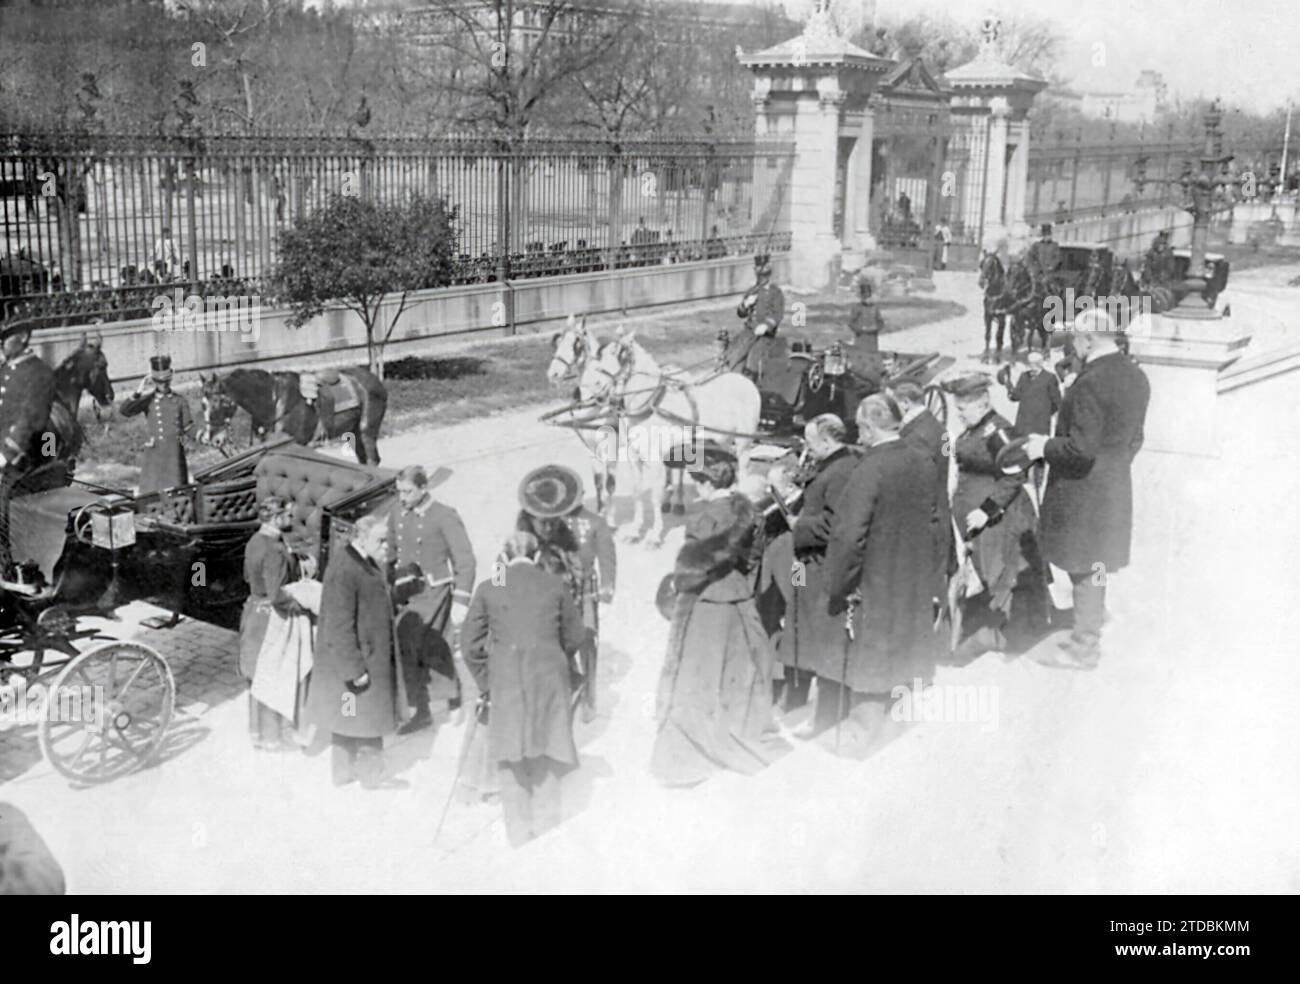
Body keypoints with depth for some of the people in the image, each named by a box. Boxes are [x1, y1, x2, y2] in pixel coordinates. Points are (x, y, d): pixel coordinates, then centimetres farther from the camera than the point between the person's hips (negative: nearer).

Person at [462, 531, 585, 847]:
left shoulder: (488, 589, 1)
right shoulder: (555, 586, 1)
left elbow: (470, 644, 2)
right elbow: (574, 637, 8)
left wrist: (485, 682, 11)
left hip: (506, 680, 0)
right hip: (550, 678, 1)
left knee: (511, 754, 10)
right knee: (546, 751, 13)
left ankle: (519, 832, 12)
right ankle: (545, 824, 20)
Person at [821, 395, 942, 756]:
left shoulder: (870, 470, -21)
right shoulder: (924, 464, 0)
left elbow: (847, 536, -24)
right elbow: (932, 522, 9)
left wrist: (837, 590, -15)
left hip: (873, 585, -6)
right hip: (914, 585, 6)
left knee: (867, 666, 7)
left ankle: (860, 734, 17)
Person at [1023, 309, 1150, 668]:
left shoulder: (1091, 383, -23)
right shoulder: (1136, 377, 6)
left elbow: (1082, 447, -25)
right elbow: (1134, 438, 14)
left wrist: (1045, 447, -11)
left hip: (1084, 489, -9)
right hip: (1116, 487, 9)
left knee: (1085, 570, 3)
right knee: (1095, 565, 19)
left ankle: (1085, 648, 13)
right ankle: (1089, 634, 31)